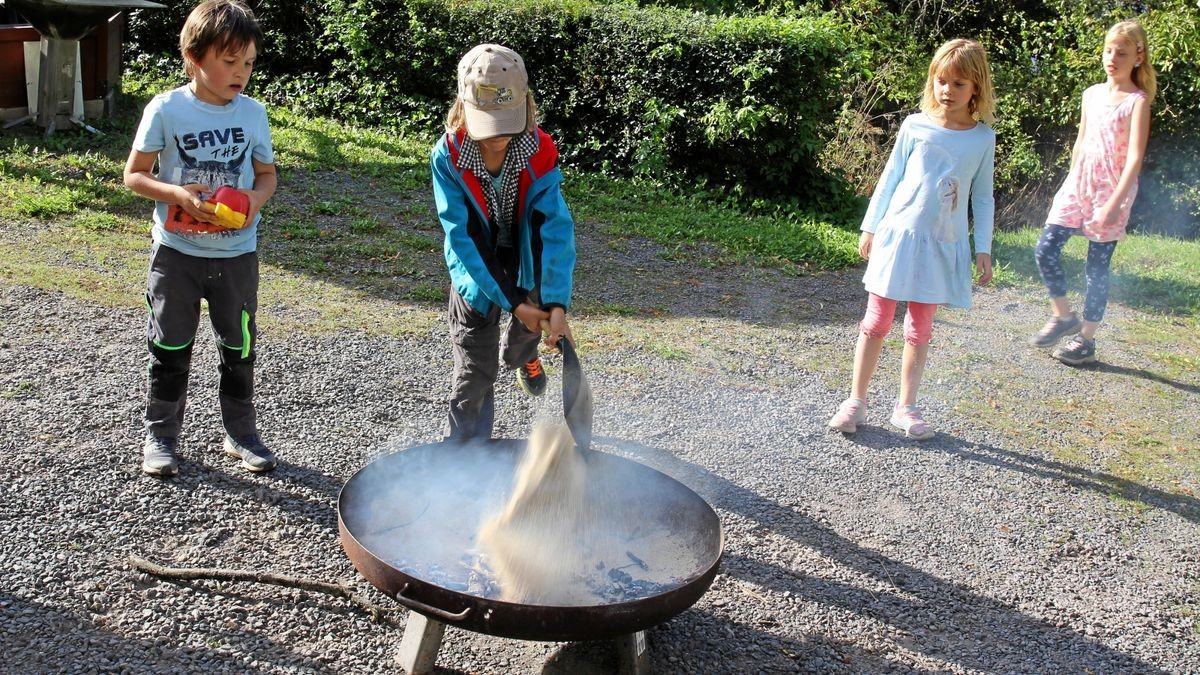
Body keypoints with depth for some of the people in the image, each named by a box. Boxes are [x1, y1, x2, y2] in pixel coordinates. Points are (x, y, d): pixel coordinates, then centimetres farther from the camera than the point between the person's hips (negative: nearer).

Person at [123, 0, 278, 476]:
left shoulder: (253, 113, -1)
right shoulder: (167, 109, -9)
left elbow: (267, 173, 10)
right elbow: (134, 174, -4)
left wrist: (256, 197, -13)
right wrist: (178, 194, -22)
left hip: (237, 253, 2)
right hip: (177, 250, -2)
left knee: (239, 348, 11)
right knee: (170, 348, 10)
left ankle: (241, 433, 27)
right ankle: (160, 434, 25)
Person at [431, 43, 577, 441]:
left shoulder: (540, 153, -26)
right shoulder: (447, 157, -28)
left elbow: (555, 228, -30)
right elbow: (460, 237, -27)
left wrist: (557, 304, -40)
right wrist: (510, 301, -31)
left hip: (525, 262, 2)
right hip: (478, 270, -2)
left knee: (530, 325, 28)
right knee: (474, 373, -1)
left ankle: (520, 355, 66)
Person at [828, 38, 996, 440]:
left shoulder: (983, 138, 2)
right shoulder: (915, 126, -1)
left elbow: (982, 197, 7)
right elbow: (890, 178, 5)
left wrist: (983, 249, 4)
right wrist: (870, 227, 5)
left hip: (943, 245, 1)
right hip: (898, 234, -1)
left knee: (920, 330, 9)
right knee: (876, 323, 3)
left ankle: (905, 407, 20)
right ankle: (856, 401, 12)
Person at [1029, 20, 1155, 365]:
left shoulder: (1137, 101, -9)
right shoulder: (1092, 94, 9)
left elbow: (1135, 157, -16)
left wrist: (1114, 204, -23)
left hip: (1111, 192, -5)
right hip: (1078, 184, 5)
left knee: (1097, 267, 1)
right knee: (1045, 249, -4)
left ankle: (1086, 340, 12)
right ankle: (1063, 316, 15)